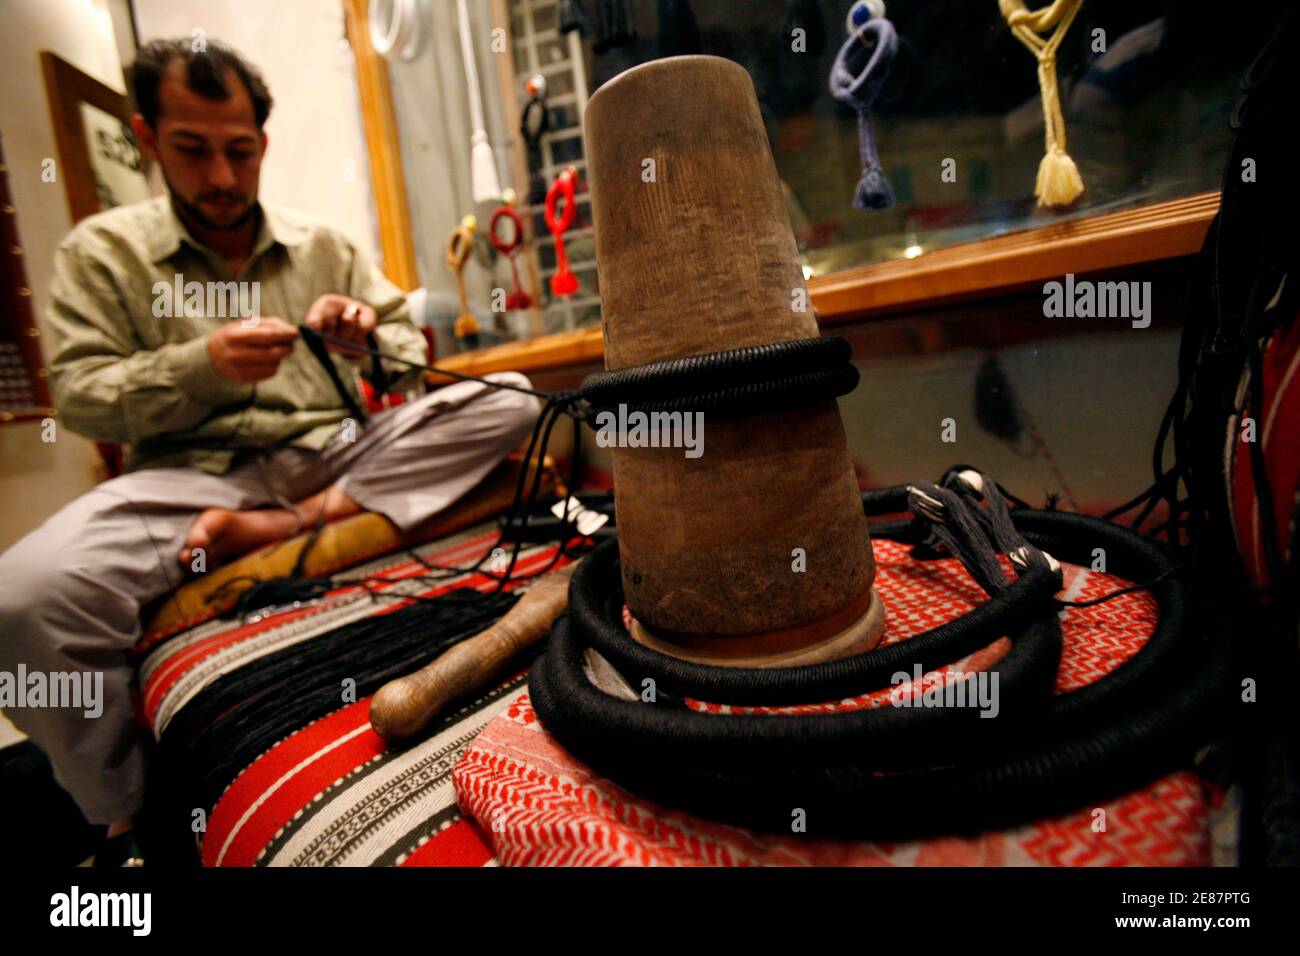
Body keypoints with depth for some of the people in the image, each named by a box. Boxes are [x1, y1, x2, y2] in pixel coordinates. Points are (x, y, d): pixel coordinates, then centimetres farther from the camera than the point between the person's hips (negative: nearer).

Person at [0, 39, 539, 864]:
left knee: (508, 401, -18)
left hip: (335, 455, 2)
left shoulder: (326, 248, 16)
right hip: (193, 473, -1)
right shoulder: (103, 252, 11)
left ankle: (279, 530, -23)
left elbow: (413, 361, 14)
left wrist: (369, 339, -10)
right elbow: (79, 396, 3)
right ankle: (129, 808, -5)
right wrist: (201, 365, -14)